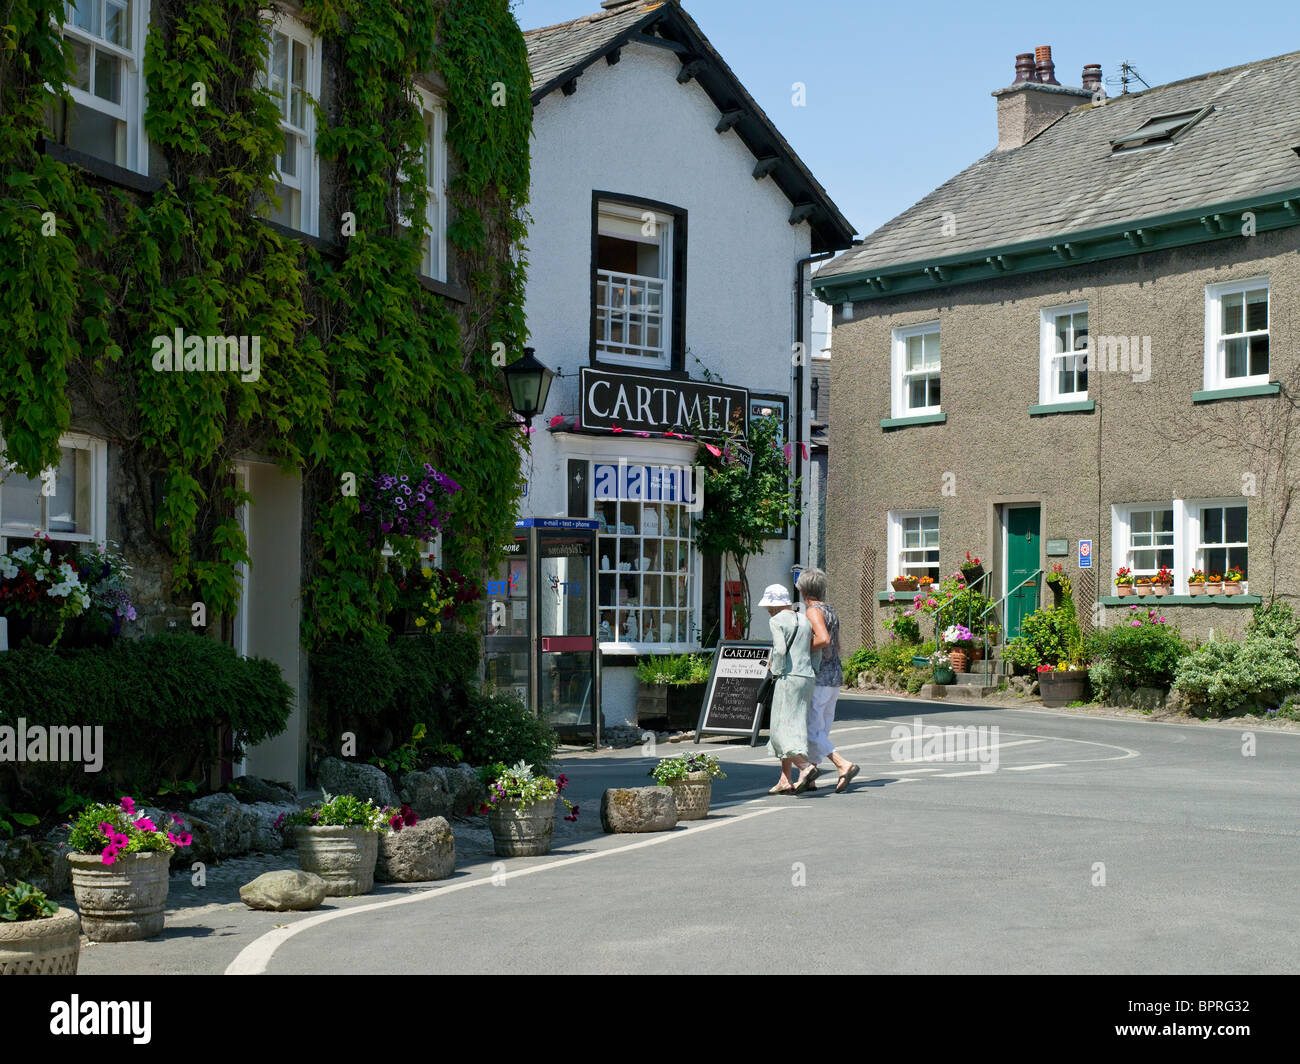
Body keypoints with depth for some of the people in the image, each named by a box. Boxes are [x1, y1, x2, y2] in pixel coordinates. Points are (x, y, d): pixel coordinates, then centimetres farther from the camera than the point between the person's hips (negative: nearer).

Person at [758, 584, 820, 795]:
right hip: (807, 677, 8)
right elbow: (812, 649, 12)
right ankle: (785, 781, 9)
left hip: (788, 677, -8)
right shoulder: (804, 621, 16)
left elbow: (780, 649, -17)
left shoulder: (777, 621, -6)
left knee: (781, 728, -6)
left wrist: (776, 669, -1)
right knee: (791, 727, 11)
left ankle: (806, 766, -24)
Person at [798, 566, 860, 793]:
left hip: (818, 678, -9)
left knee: (811, 729, -8)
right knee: (821, 729, 12)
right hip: (835, 675, 9)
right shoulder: (830, 610, 15)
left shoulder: (813, 611, -13)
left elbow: (823, 639, -29)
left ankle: (844, 765, -21)